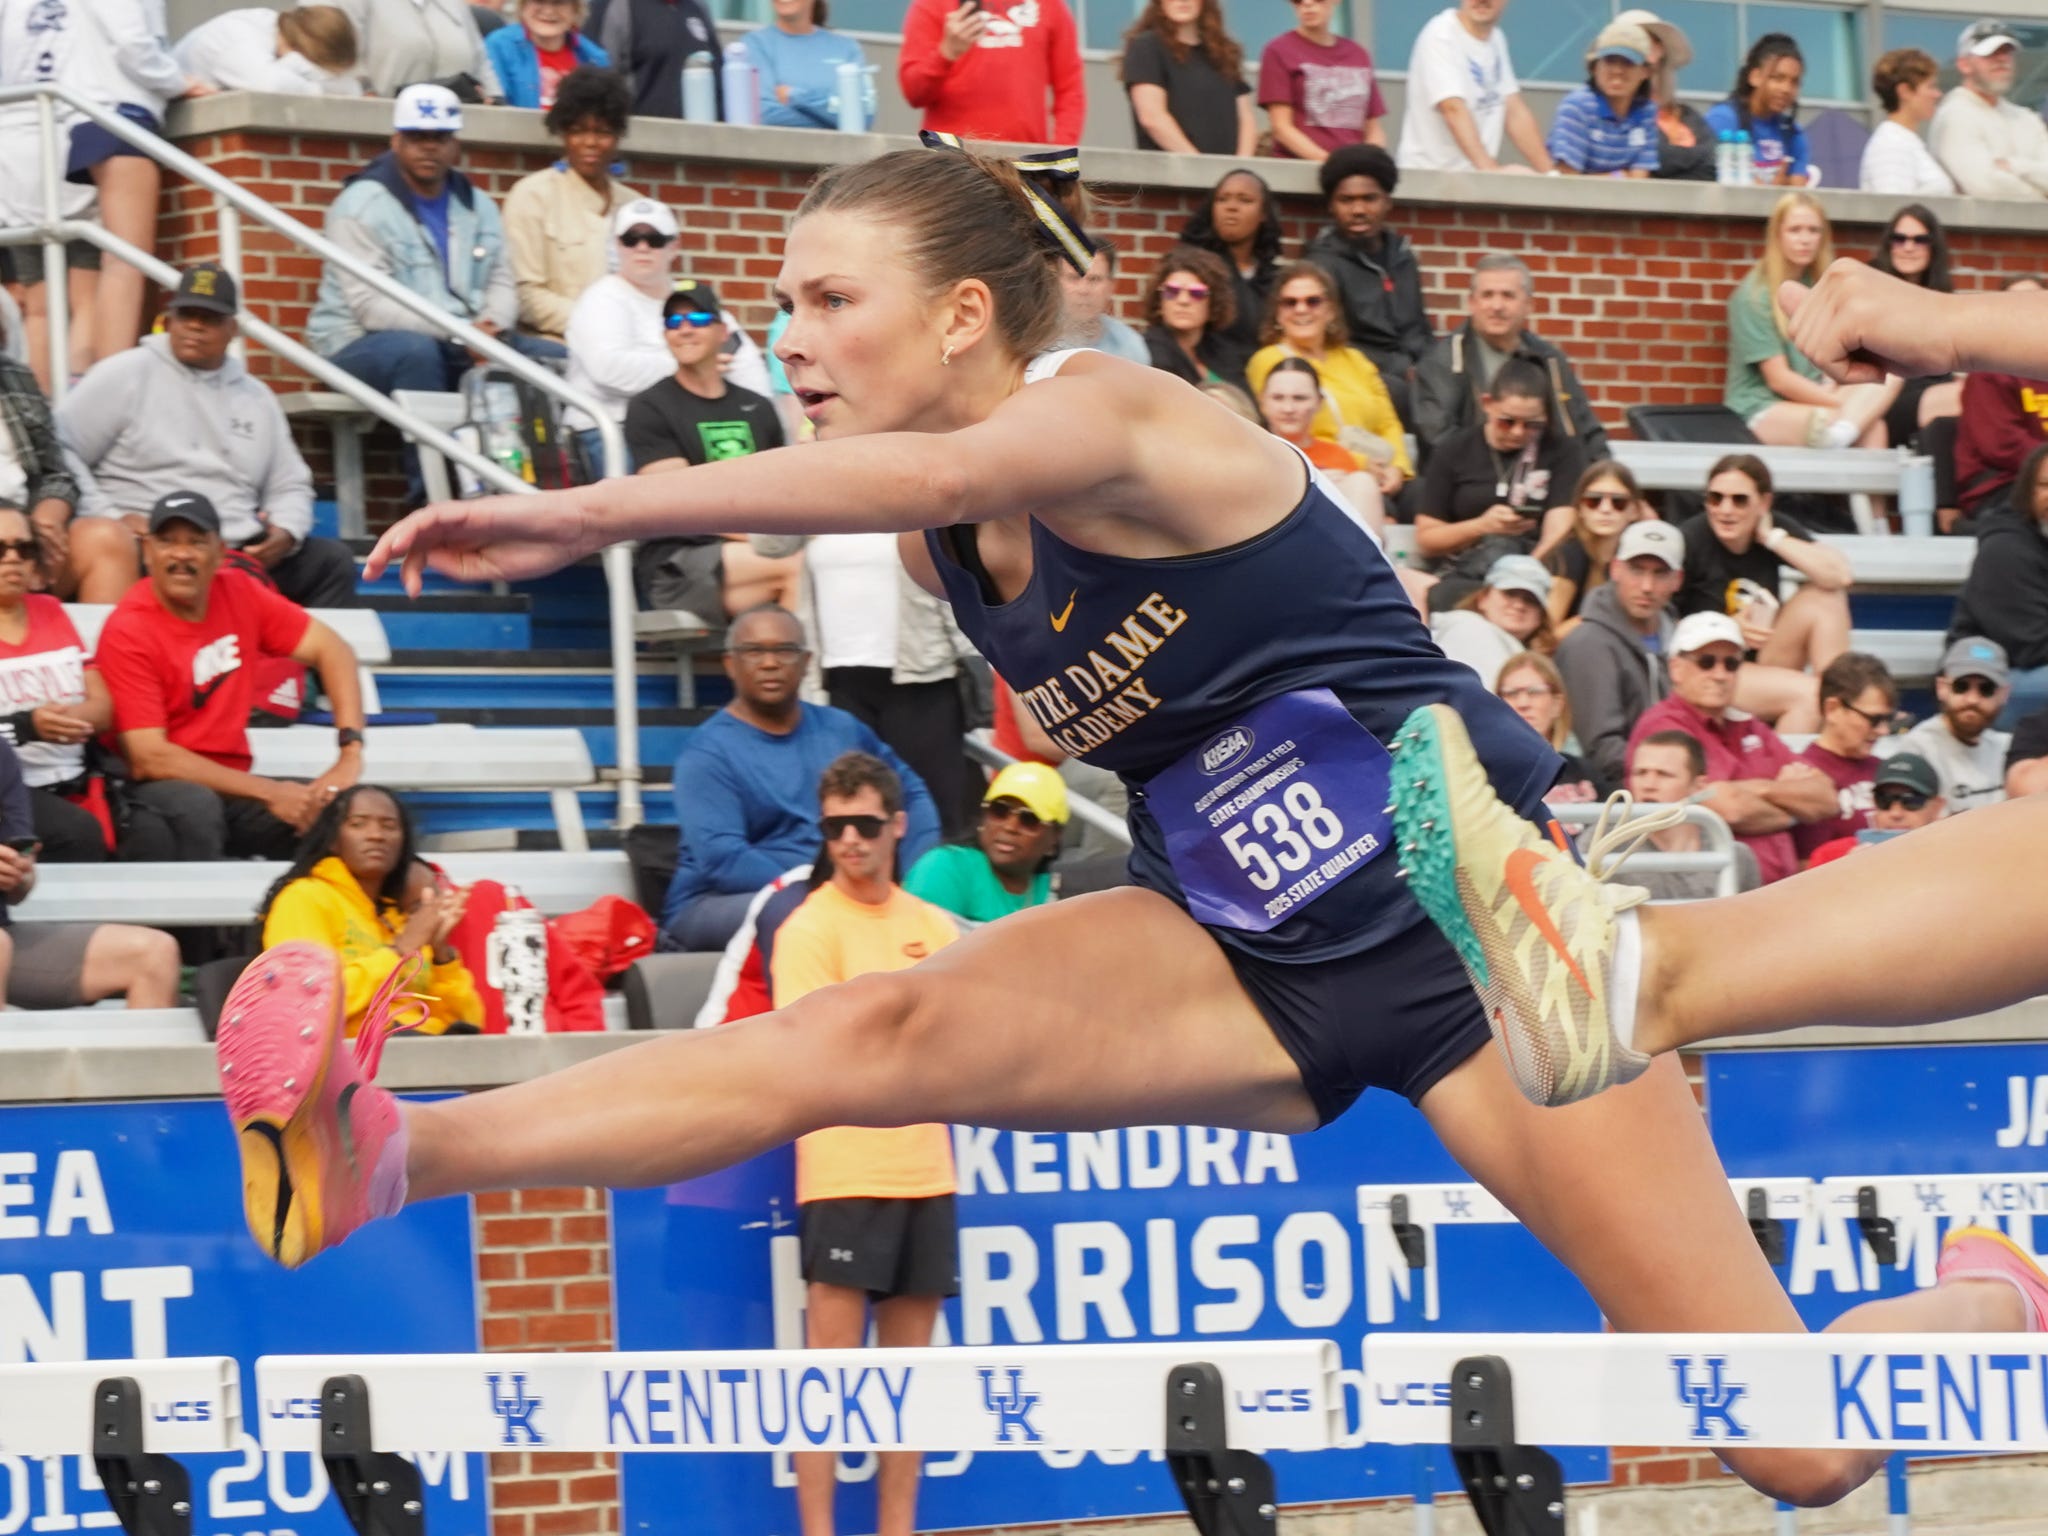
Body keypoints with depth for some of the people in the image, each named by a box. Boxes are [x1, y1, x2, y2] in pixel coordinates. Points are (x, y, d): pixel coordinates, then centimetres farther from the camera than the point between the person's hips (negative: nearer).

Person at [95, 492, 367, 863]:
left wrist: (350, 753, -9)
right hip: (162, 791, -5)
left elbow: (330, 650, 6)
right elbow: (150, 758, -17)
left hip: (230, 786, 5)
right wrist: (268, 793, -19)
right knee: (195, 805, -38)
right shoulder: (129, 632, -13)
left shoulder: (239, 594, 2)